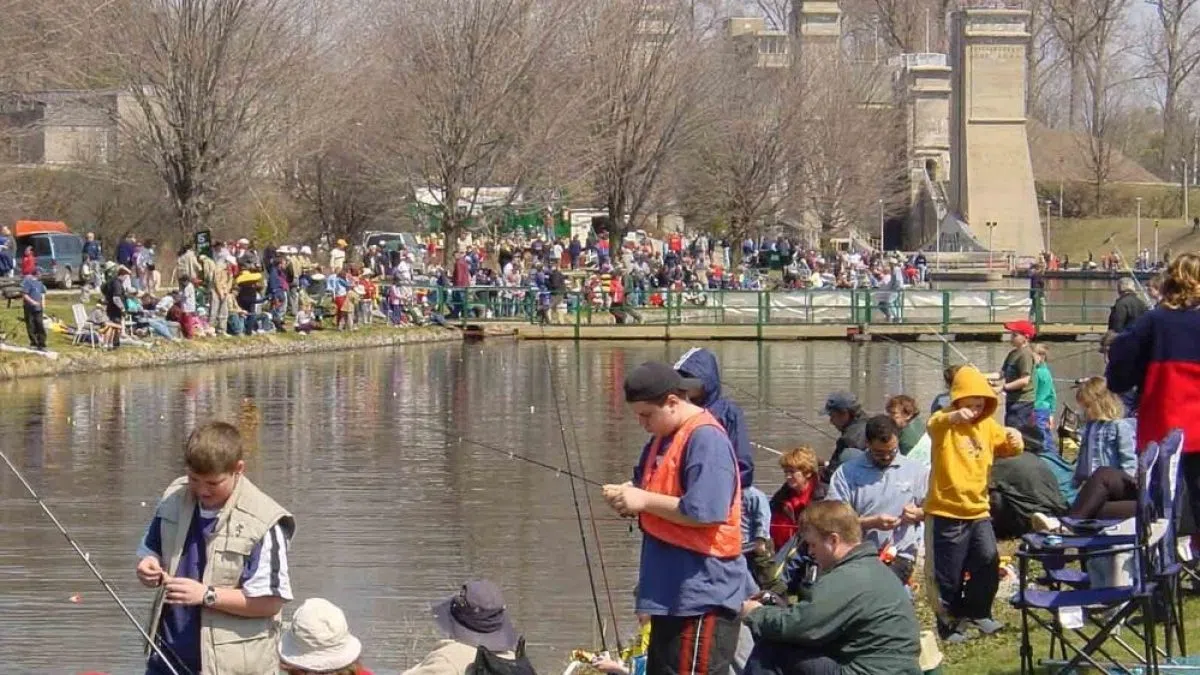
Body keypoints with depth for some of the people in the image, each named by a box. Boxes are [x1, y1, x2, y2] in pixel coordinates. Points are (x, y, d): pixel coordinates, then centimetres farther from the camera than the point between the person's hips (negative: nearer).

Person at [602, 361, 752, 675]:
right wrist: (628, 497, 2)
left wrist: (644, 500, -16)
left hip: (703, 594, -10)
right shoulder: (662, 439, 14)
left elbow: (702, 511, -23)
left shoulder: (706, 439, -15)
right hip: (670, 591, 10)